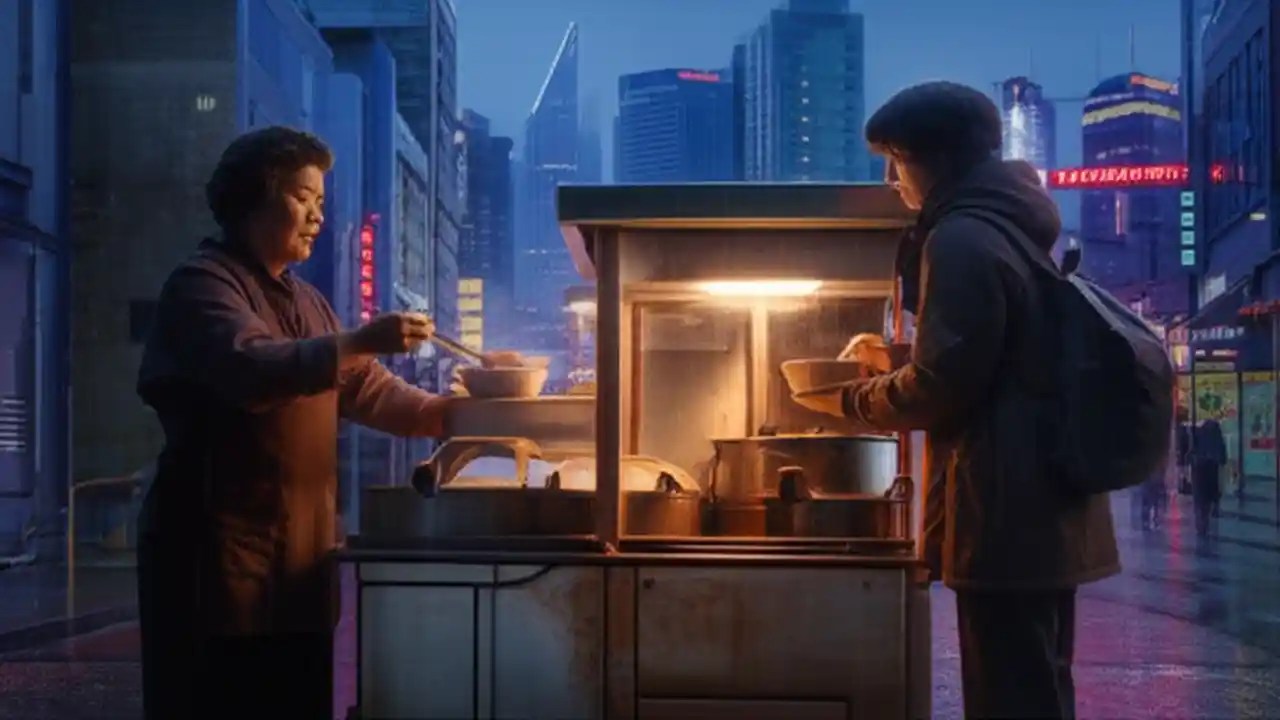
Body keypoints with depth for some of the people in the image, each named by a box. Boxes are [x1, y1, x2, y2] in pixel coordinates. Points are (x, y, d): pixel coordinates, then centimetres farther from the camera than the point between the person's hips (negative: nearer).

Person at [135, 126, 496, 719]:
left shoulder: (306, 302, 20)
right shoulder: (201, 284, -8)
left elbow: (364, 387, 19)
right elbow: (250, 368, -27)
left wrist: (444, 415, 4)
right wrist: (362, 341, -33)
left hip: (298, 558, 8)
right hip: (218, 562, -8)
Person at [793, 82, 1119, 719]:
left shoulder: (960, 239, -14)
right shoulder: (1010, 228, 17)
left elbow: (940, 387, -18)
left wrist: (848, 400, -3)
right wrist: (898, 359, 17)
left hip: (1006, 510, -10)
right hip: (1045, 505, 10)